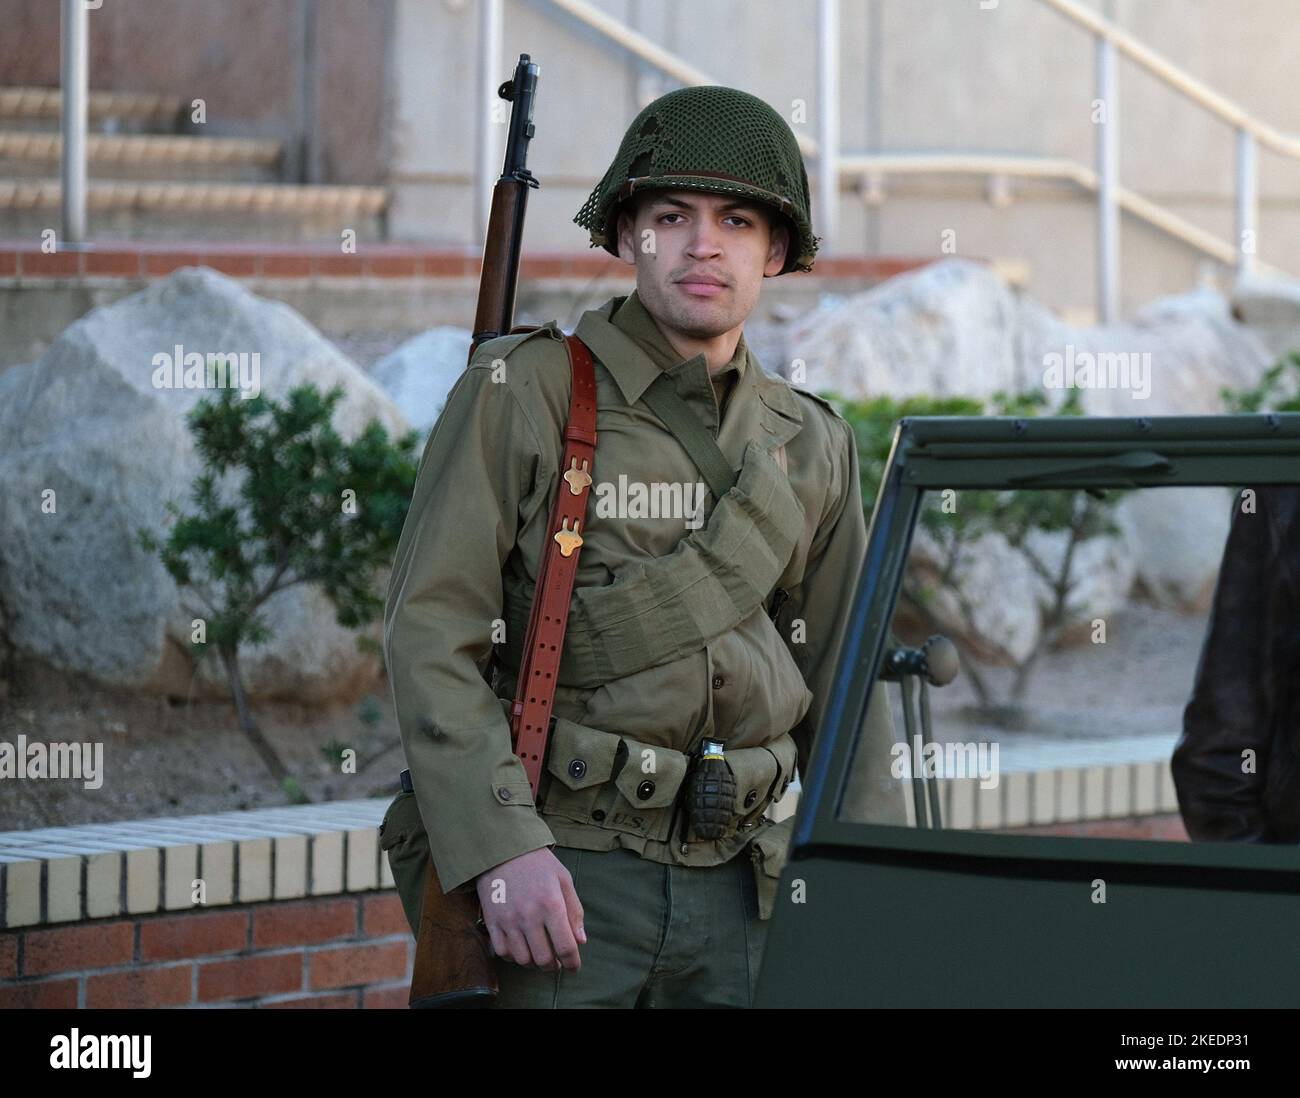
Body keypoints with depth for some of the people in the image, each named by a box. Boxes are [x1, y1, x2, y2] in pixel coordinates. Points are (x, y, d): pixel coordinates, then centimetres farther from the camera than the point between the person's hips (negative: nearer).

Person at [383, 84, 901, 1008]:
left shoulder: (811, 446, 12)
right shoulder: (524, 394, -2)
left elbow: (843, 688, 18)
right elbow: (432, 631, -8)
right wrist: (501, 845, -18)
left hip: (734, 885, 4)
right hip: (560, 877, -4)